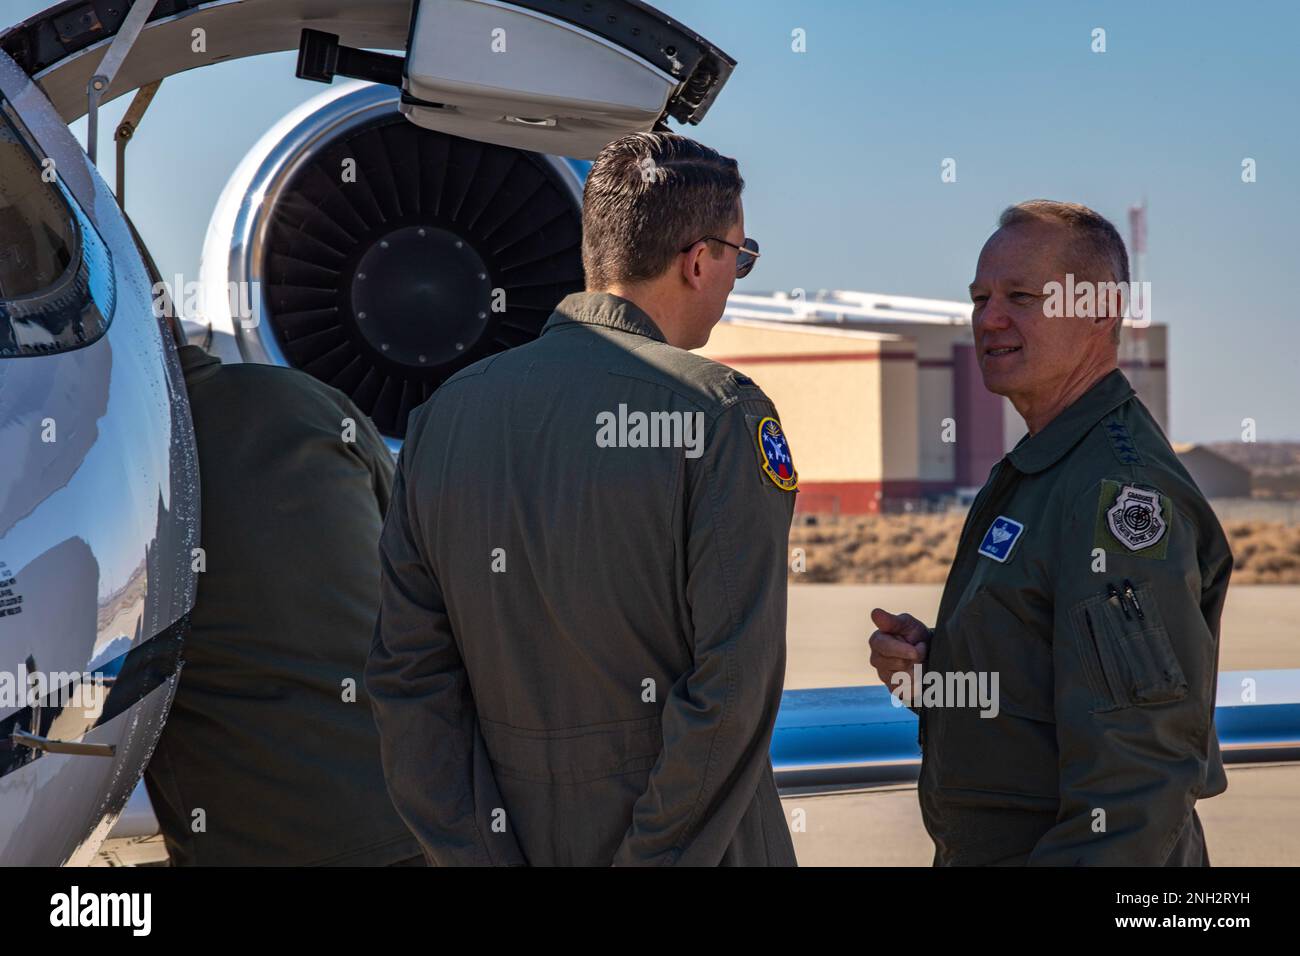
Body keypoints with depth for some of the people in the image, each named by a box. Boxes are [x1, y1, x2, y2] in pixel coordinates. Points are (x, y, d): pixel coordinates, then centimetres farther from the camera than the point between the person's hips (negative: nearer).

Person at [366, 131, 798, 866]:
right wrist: (653, 854, -12)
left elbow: (407, 676, -1)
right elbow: (734, 678, -19)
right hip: (690, 840, -4)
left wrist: (484, 856, 0)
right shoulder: (721, 413, -12)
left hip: (517, 835, 5)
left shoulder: (446, 414, 3)